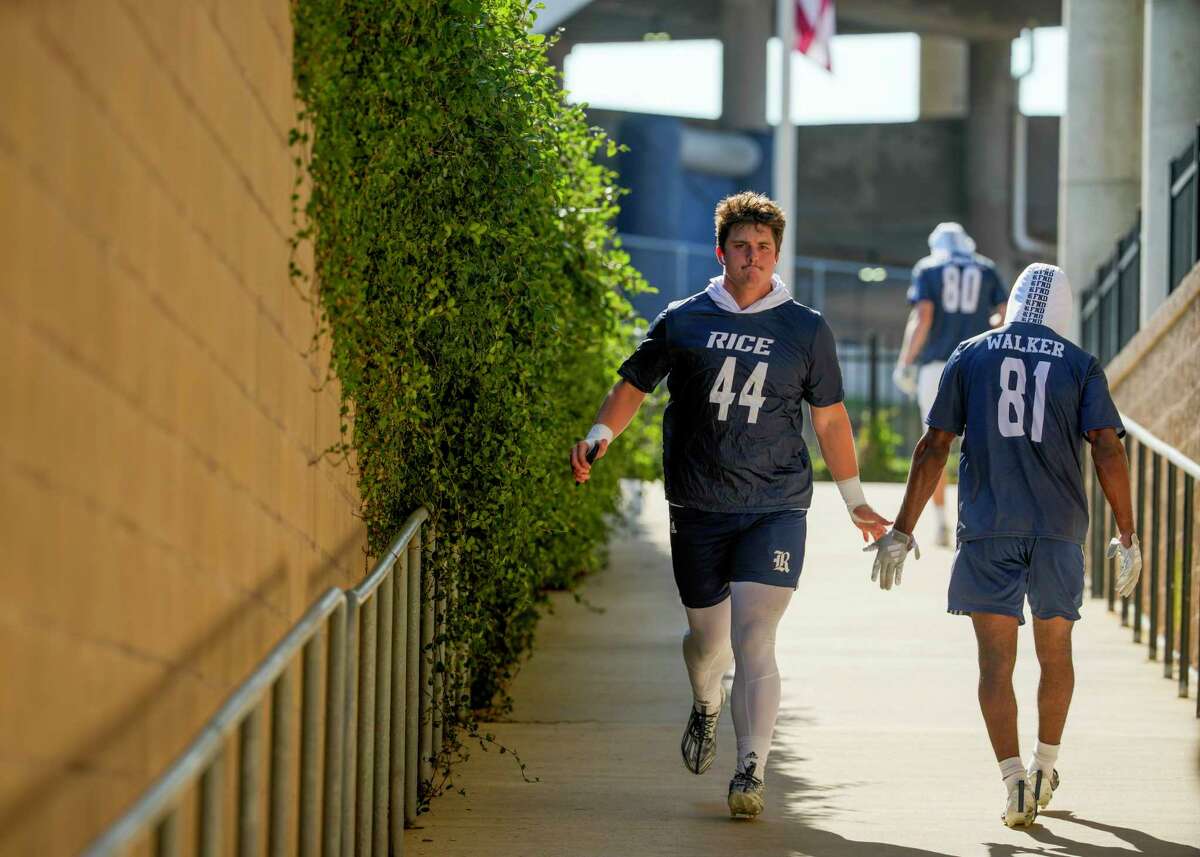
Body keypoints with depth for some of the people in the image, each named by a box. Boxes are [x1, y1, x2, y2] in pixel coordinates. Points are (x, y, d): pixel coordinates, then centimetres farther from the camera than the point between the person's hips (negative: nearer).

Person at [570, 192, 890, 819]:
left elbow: (829, 419, 12)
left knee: (753, 641, -15)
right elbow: (634, 384, 12)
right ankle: (705, 709, 48)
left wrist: (855, 501, 17)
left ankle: (751, 770, -14)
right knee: (707, 636, 15)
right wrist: (599, 436, -7)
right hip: (697, 509, 2)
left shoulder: (807, 330, 4)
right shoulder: (684, 321, 4)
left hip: (775, 510, -2)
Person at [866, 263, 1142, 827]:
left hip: (987, 531, -1)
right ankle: (1045, 769, 30)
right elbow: (1108, 449, -4)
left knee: (996, 662, 0)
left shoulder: (970, 357, 6)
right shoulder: (1080, 366, 5)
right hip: (1059, 528, 1)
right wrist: (1127, 537, 1)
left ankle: (1015, 780, -13)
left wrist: (902, 532, 5)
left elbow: (933, 448, 2)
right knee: (1055, 654, 18)